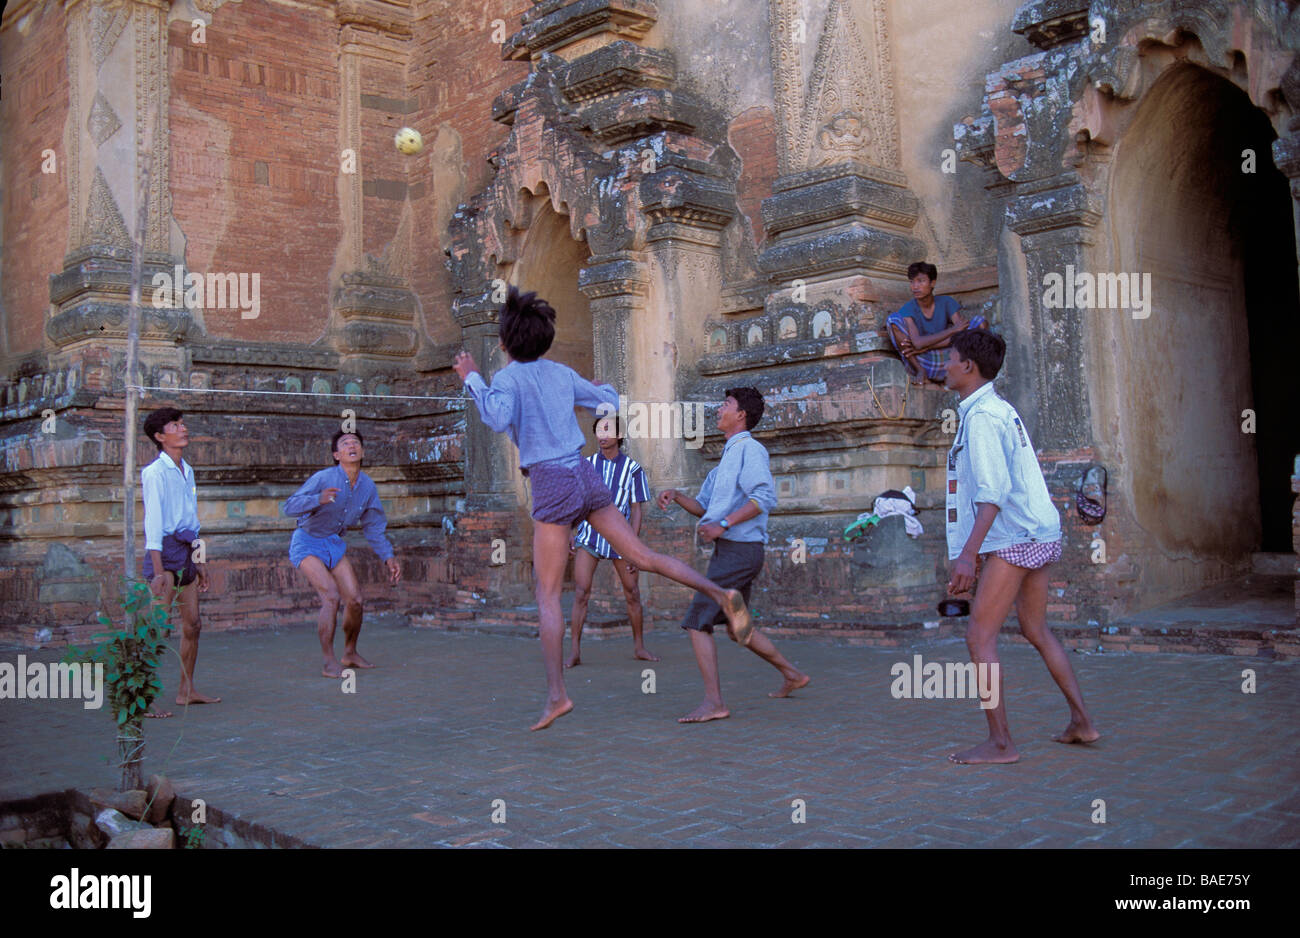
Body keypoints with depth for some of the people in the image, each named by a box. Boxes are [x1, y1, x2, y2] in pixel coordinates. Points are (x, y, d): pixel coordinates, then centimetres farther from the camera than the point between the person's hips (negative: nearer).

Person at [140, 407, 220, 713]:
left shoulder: (187, 470, 16)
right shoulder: (155, 472, -9)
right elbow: (153, 522, -14)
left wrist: (199, 561, 21)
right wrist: (158, 569, -19)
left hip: (187, 551, 8)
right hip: (165, 550, -8)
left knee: (192, 624, 10)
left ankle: (186, 690, 21)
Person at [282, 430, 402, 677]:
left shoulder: (368, 485, -5)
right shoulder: (323, 478, -23)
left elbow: (373, 526, 7)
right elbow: (289, 507, -29)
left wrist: (389, 557, 0)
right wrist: (318, 499, -46)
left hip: (334, 545, 6)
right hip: (307, 543, -6)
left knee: (355, 600, -1)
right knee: (331, 596, -22)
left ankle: (350, 653, 23)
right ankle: (329, 662, -12)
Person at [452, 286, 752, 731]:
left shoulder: (508, 377, -6)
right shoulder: (561, 373, 11)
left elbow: (499, 420, -27)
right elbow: (609, 404, 21)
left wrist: (472, 379, -14)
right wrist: (606, 387, 43)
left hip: (553, 486, -5)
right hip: (585, 476, 6)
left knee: (547, 595, -1)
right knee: (641, 556, 10)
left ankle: (556, 694, -4)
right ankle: (718, 593, -6)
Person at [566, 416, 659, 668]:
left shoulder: (632, 468, -2)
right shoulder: (587, 465, 2)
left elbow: (636, 510, 0)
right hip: (589, 535, 0)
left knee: (632, 594, 7)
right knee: (581, 593, -10)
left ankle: (638, 647, 24)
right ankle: (575, 652, -6)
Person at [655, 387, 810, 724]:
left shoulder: (750, 449, -8)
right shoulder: (727, 456, 22)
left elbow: (765, 497, -22)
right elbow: (703, 507, 23)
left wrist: (722, 525, -26)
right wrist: (675, 495, 5)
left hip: (739, 550, -10)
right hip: (730, 550, 10)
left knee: (697, 622, -13)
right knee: (737, 628, 19)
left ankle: (713, 702, -15)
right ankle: (792, 674, 31)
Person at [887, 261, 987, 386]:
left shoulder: (946, 303, 3)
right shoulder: (908, 309, -4)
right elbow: (918, 342, -20)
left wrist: (926, 347, -19)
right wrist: (952, 330, -19)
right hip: (921, 364, -2)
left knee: (981, 322, -11)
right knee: (893, 320, -19)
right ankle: (919, 370, -17)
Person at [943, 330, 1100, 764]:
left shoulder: (981, 416, -14)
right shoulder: (1001, 409, 16)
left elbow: (993, 491, -24)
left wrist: (968, 553, -29)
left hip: (1015, 538, -10)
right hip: (1040, 533, 10)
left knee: (980, 635, -7)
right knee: (1036, 630, 19)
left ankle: (999, 743, -5)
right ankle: (1081, 722, 25)